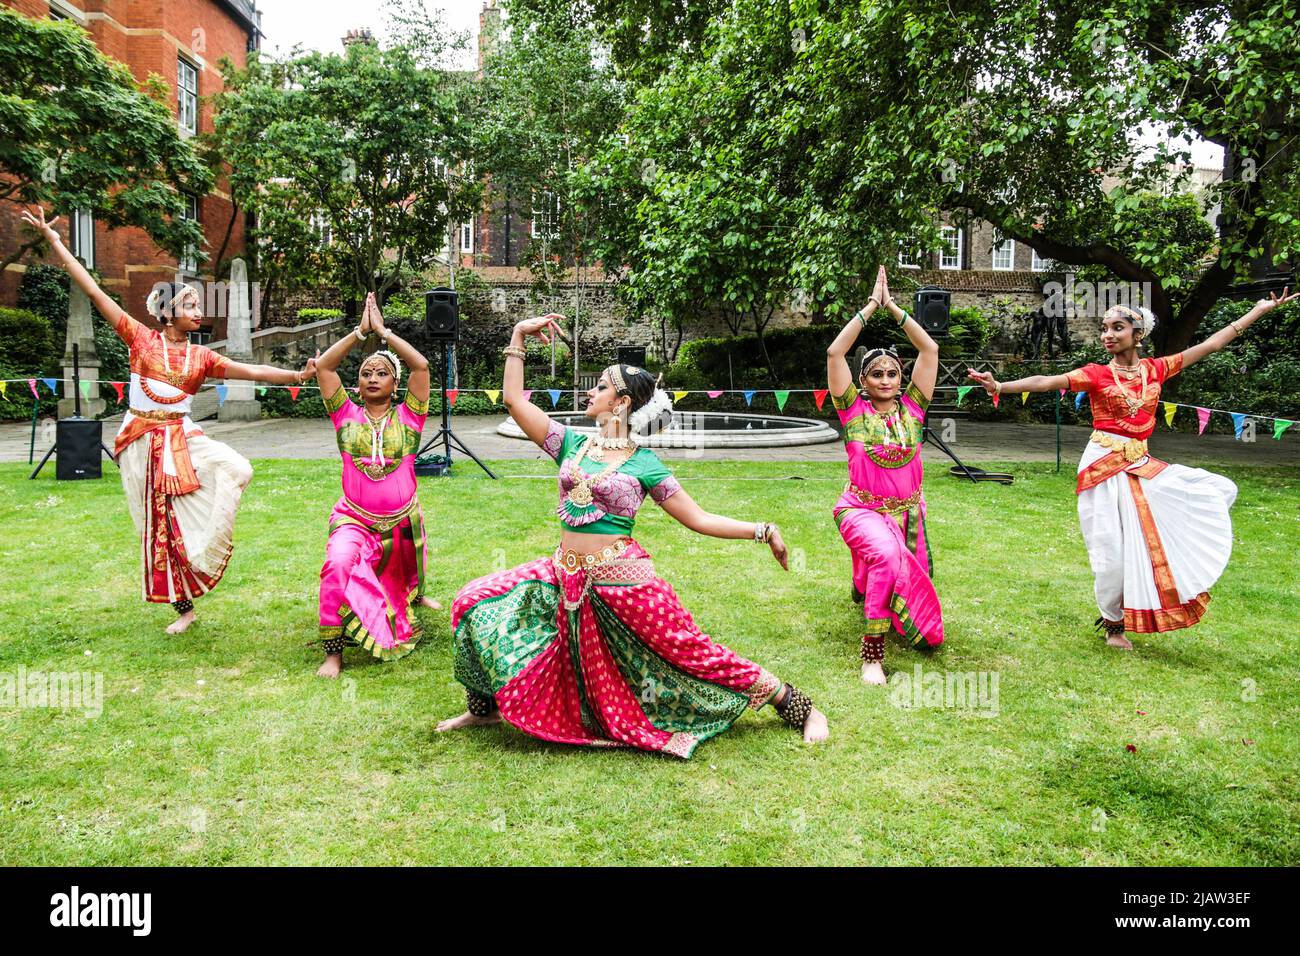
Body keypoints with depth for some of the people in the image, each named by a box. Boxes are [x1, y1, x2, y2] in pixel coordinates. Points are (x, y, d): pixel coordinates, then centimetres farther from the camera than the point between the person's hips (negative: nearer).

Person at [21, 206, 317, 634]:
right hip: (142, 441, -2)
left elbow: (253, 371, 0)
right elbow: (93, 290, -2)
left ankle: (204, 554, -12)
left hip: (183, 439, 2)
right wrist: (53, 240, -2)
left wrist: (298, 375, -12)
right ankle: (183, 605, 15)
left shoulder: (202, 356, 6)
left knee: (236, 468, -27)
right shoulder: (141, 338, -1)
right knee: (162, 525, 3)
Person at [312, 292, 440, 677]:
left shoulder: (407, 417, -4)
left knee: (407, 580, 26)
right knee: (337, 565, -32)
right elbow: (324, 366, -9)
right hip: (354, 519, -1)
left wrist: (382, 330, -10)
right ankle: (333, 651, -21)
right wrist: (360, 331, -10)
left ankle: (417, 594, 65)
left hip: (404, 521, 2)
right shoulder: (347, 415, -1)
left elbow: (421, 365, -15)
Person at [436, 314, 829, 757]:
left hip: (623, 579, -5)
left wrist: (762, 530, -10)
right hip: (566, 577, 5)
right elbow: (514, 399, 7)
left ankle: (798, 706, 15)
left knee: (693, 653, -3)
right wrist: (519, 337, 8)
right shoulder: (571, 444, 8)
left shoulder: (644, 464, -4)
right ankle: (485, 707, 19)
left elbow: (699, 519, -2)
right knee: (474, 602, 0)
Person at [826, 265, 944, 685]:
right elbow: (835, 352, -13)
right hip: (862, 509, -4)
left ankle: (867, 588, 44)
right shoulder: (853, 410, -4)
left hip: (908, 511, 4)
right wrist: (870, 307, -10)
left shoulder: (912, 407, 2)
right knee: (887, 555, -42)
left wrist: (894, 308, -4)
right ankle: (872, 653, -29)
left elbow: (930, 349, -3)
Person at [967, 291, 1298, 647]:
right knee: (1114, 550, -4)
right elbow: (1045, 382, -17)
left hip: (1141, 465, 5)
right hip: (1105, 466, -5)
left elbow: (1210, 344, 13)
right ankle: (1113, 624, 19)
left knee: (1219, 491, 0)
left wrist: (1260, 310, 16)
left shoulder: (1155, 369, 7)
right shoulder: (1096, 374, -4)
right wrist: (1000, 386, -32)